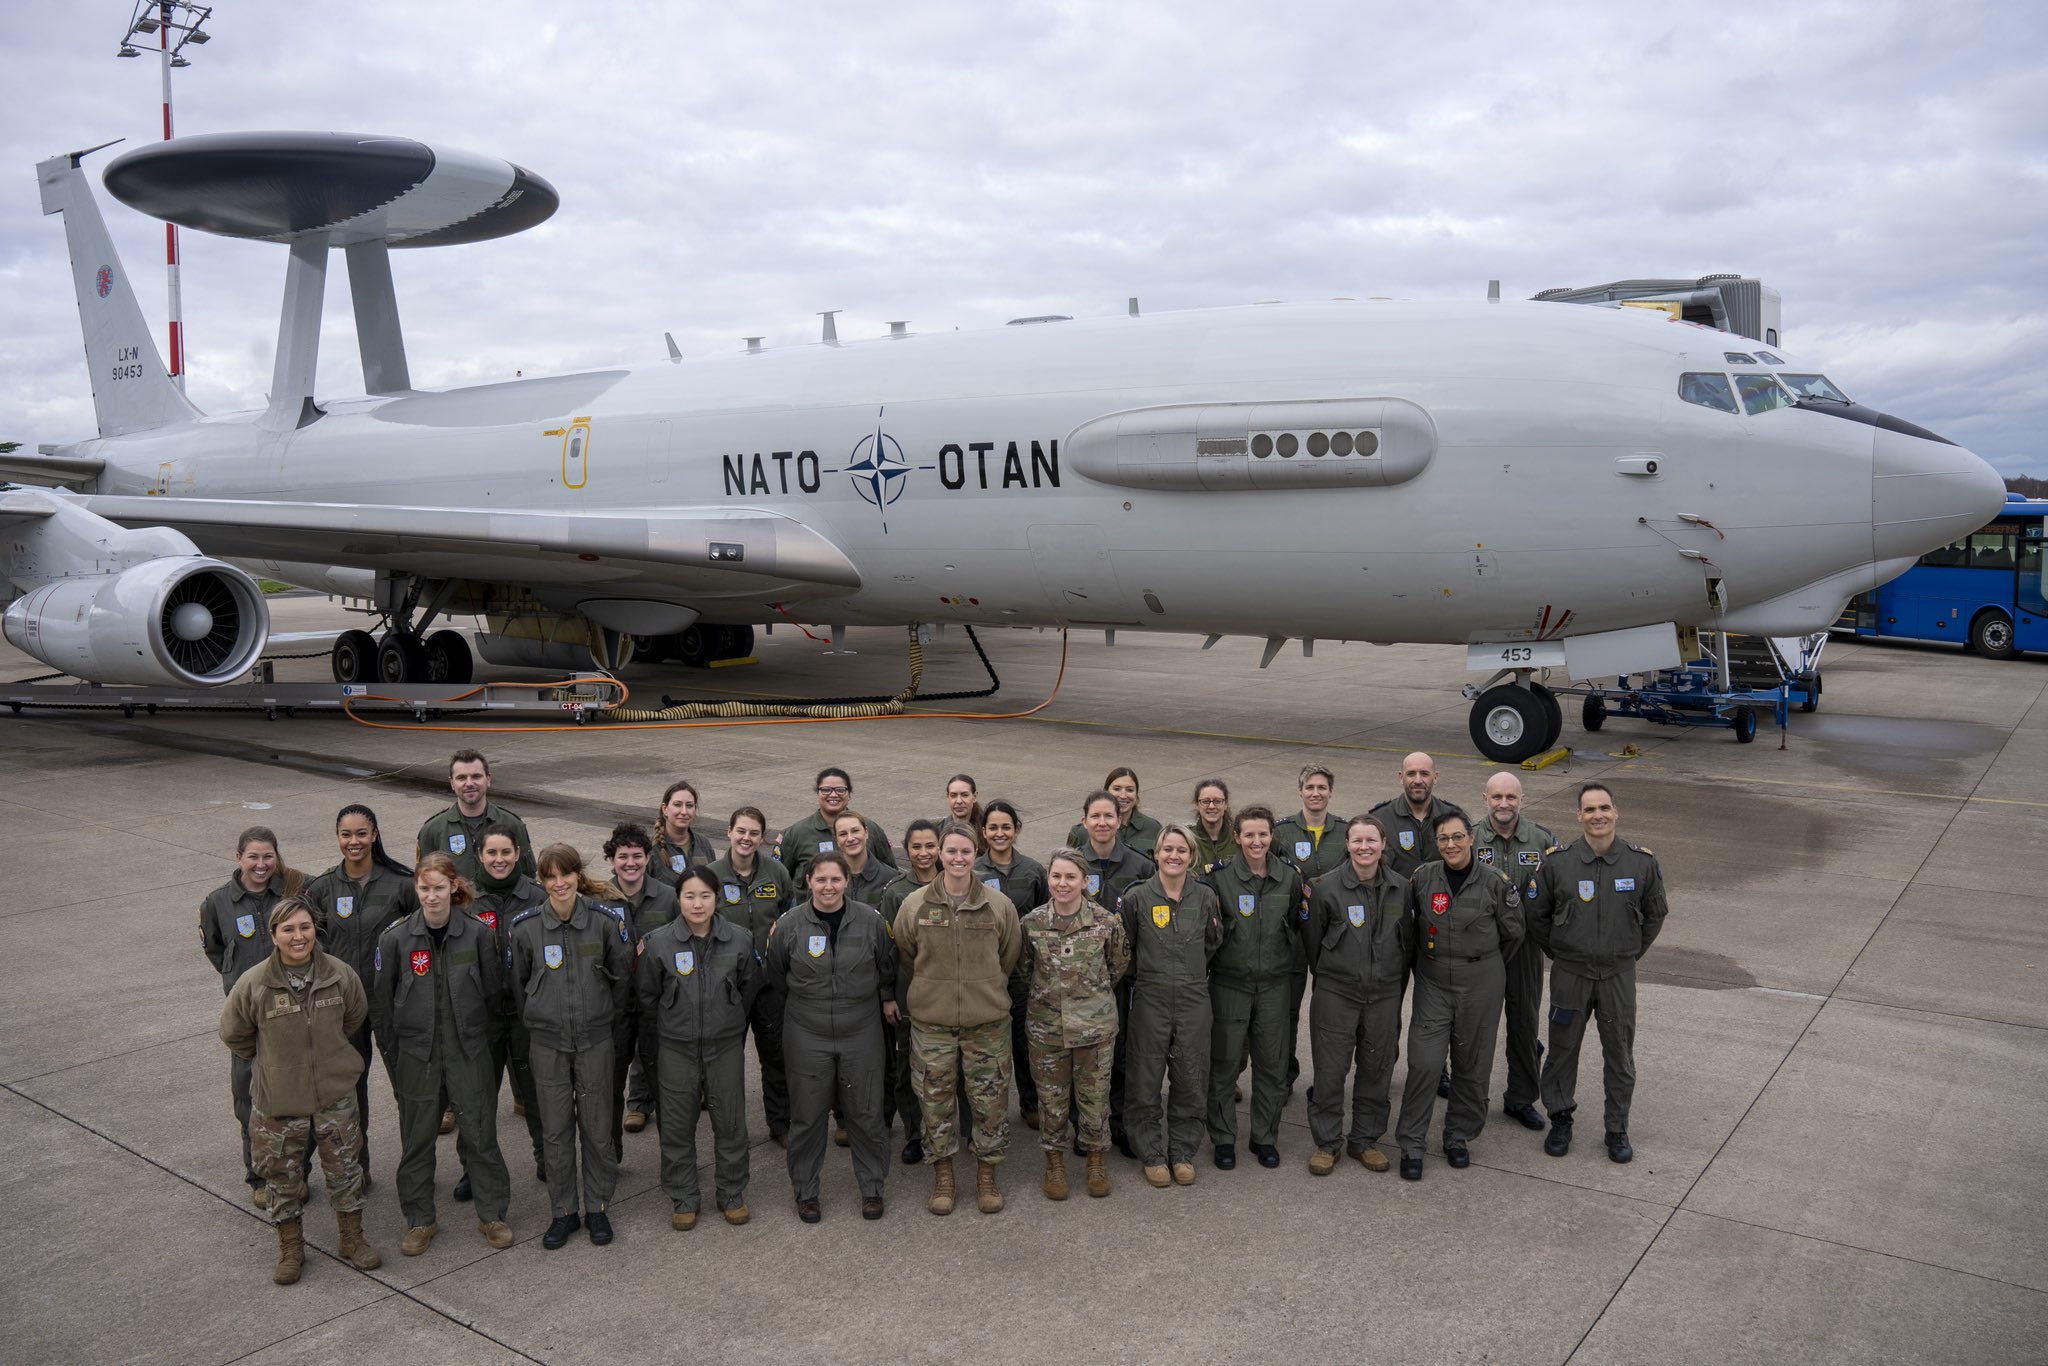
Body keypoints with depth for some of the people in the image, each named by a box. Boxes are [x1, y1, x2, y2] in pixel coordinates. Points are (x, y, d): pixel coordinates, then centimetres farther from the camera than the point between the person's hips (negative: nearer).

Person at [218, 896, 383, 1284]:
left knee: (346, 1171, 13)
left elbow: (355, 1016, 10)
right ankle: (290, 1250, 33)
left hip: (335, 1093, 1)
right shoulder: (253, 983, -18)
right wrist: (269, 1065, 7)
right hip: (278, 1099, -1)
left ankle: (352, 1241, 32)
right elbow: (234, 1034, 0)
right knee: (282, 1177, 12)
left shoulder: (340, 974, -12)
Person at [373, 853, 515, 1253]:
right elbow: (382, 1002, 1)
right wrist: (392, 1058, 2)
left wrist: (486, 1040, 5)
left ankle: (491, 1215, 22)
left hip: (469, 1051, 0)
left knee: (480, 1133, 7)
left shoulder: (478, 933, -7)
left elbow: (494, 993, 3)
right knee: (417, 1137, 11)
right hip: (415, 1052, 0)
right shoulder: (395, 938, -6)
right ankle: (420, 1220, 27)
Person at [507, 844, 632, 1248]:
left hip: (595, 1039, 0)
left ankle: (596, 1208, 24)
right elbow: (518, 984, 8)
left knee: (597, 1127, 7)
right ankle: (563, 1211, 23)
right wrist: (538, 1022, 11)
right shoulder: (525, 927, -6)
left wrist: (611, 1027, 8)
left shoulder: (606, 918, -7)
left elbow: (621, 977, 4)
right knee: (555, 1131, 8)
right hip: (547, 1041, 1)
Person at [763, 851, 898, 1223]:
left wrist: (887, 999, 16)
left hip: (861, 1035, 1)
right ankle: (805, 1191, 26)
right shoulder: (789, 924, -9)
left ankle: (871, 1188, 27)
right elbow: (775, 976, 6)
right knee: (807, 1117, 9)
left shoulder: (871, 921, -7)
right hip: (806, 1038, 0)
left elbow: (888, 968, 10)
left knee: (866, 1115, 9)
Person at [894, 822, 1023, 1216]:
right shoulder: (914, 905, -6)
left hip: (988, 1020, 0)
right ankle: (942, 1174, 27)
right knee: (935, 1099, 9)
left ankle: (987, 1172, 26)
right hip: (931, 1021, 0)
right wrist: (932, 991, 10)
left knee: (990, 1100, 7)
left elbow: (1009, 958, 8)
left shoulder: (999, 905, -5)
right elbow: (906, 957, 7)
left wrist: (986, 991, 10)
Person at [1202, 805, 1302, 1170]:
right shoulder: (1220, 877, -8)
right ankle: (1223, 1138, 20)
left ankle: (1265, 1137, 25)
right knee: (1225, 1061, 5)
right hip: (1229, 982, -2)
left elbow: (1297, 925, 11)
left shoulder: (1289, 877, 1)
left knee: (1272, 1062, 9)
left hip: (1274, 982, 3)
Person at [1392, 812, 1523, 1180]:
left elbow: (1512, 933, 6)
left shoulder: (1494, 883, -7)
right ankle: (1411, 1143, 6)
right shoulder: (1423, 877, -4)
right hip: (1432, 982, 0)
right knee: (1424, 1063, -6)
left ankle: (1459, 1136, 28)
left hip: (1481, 984, 0)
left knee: (1472, 1065, 9)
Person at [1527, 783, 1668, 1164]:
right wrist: (1560, 954, 6)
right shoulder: (1557, 862, -9)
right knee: (1562, 1048, 10)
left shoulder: (1642, 863, -7)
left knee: (1619, 1054, 11)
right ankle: (1560, 1120, 28)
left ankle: (1617, 1129, 26)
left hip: (1618, 975, 1)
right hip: (1569, 974, 0)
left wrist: (1631, 954, 10)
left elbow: (1654, 915, 9)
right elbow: (1537, 915, 3)